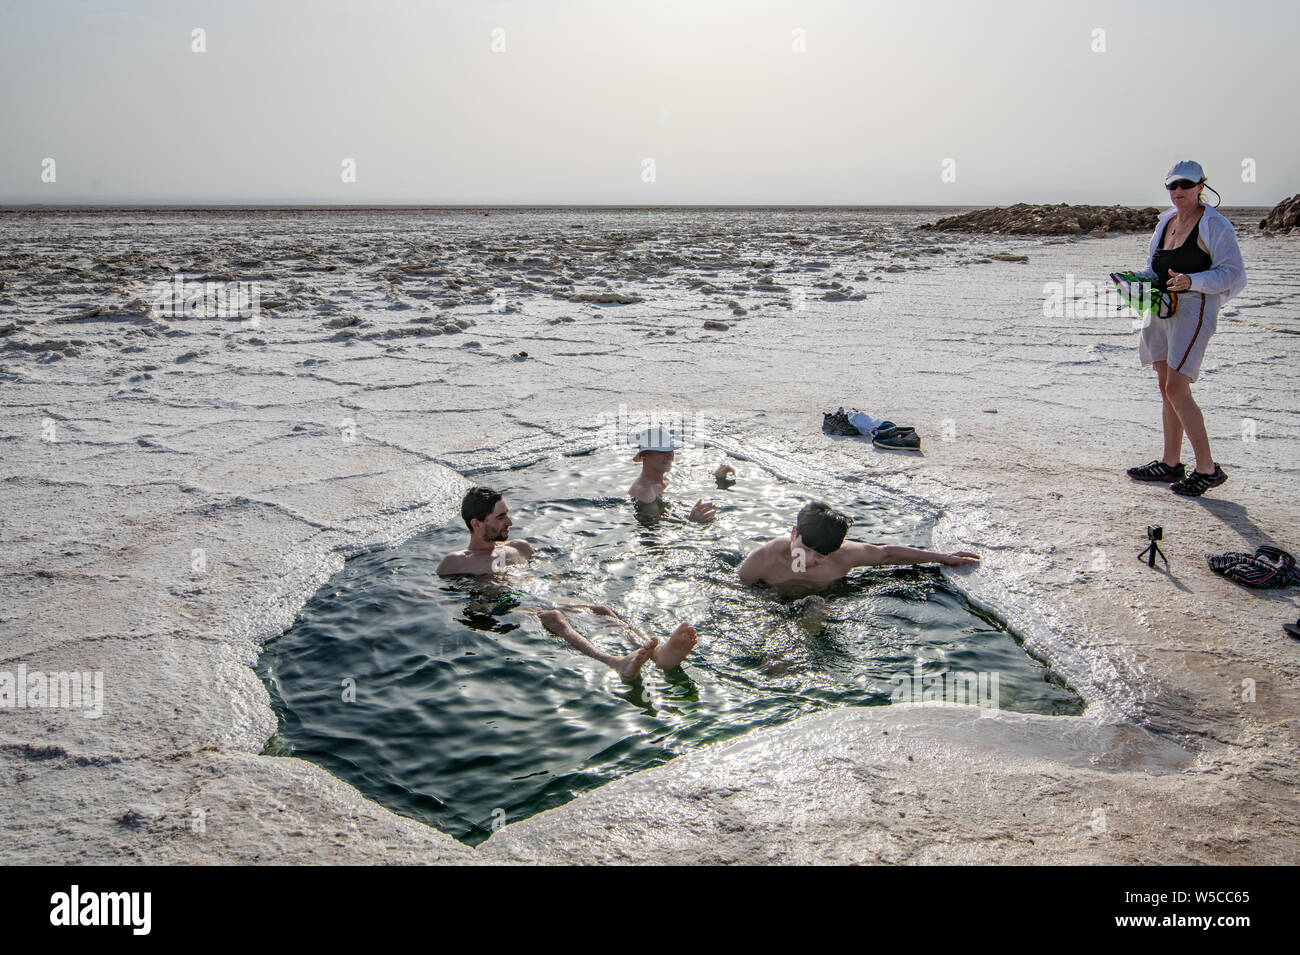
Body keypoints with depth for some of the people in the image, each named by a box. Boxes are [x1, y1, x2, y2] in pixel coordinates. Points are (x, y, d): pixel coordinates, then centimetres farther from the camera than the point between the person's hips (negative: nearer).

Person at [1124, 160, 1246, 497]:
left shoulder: (1213, 224, -7)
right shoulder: (1166, 220, 15)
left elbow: (1233, 273, -12)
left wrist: (1191, 281, -26)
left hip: (1194, 308, -8)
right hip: (1161, 308, 8)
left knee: (1177, 388, -15)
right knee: (1166, 387, 11)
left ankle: (1207, 469, -7)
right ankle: (1170, 463, 20)